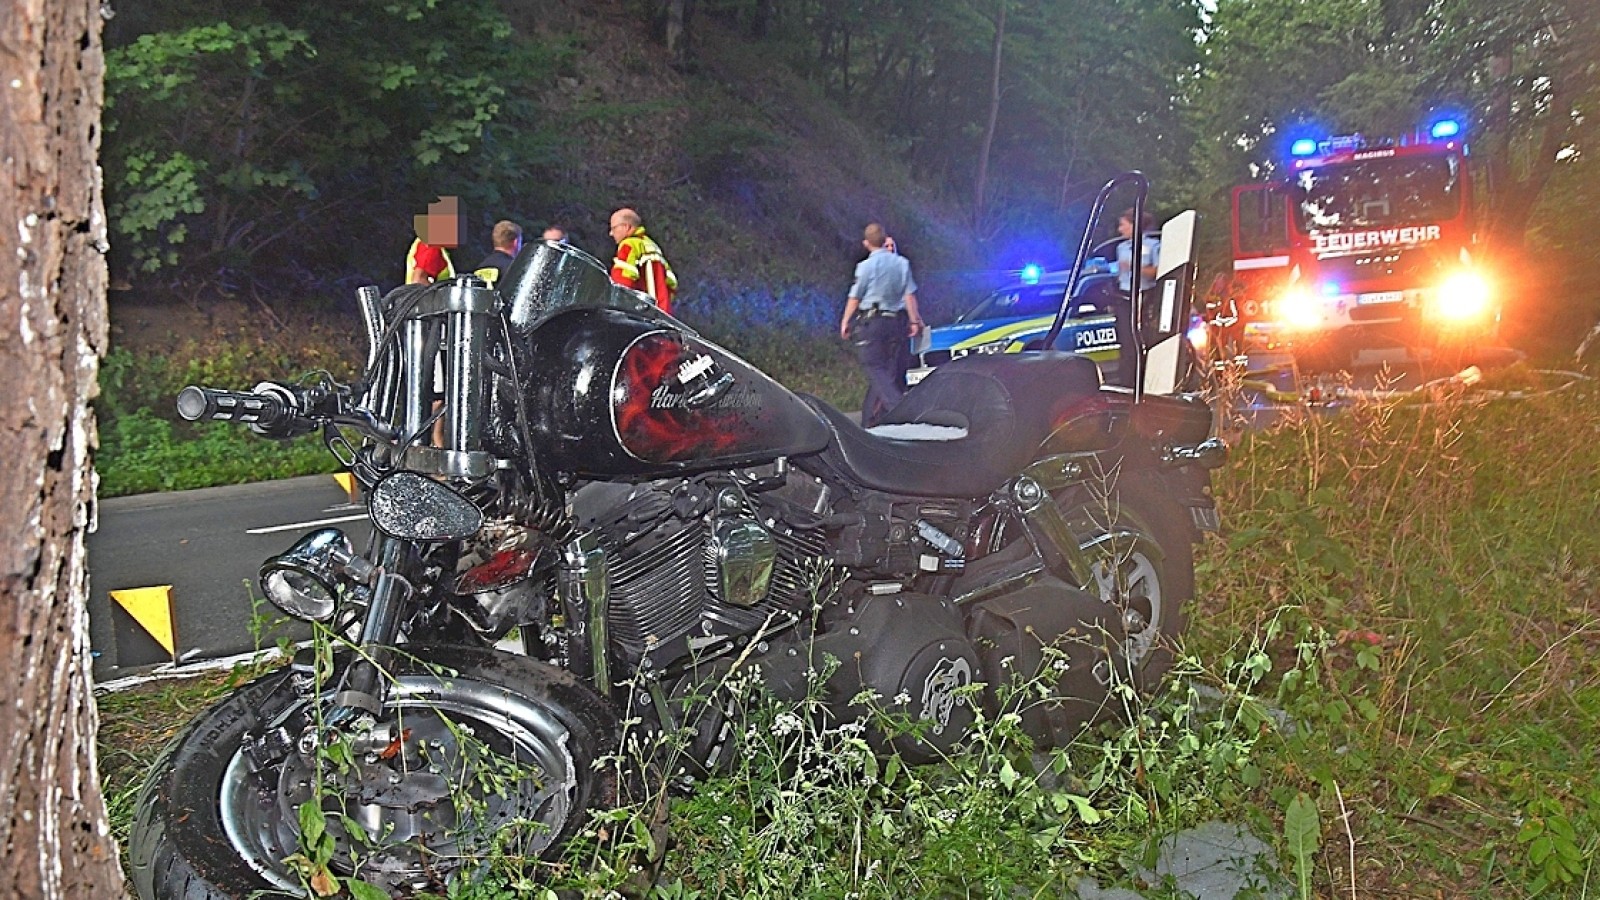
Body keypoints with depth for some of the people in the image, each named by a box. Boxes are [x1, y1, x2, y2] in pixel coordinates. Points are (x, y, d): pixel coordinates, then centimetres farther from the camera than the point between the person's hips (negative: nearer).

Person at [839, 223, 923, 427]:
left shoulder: (866, 266, -7)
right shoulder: (902, 263, 4)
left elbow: (855, 297, -2)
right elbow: (909, 294, 5)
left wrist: (845, 321, 7)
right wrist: (914, 320, 9)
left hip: (872, 321, -4)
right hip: (897, 321, 5)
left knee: (875, 368, -3)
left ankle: (897, 405, -23)